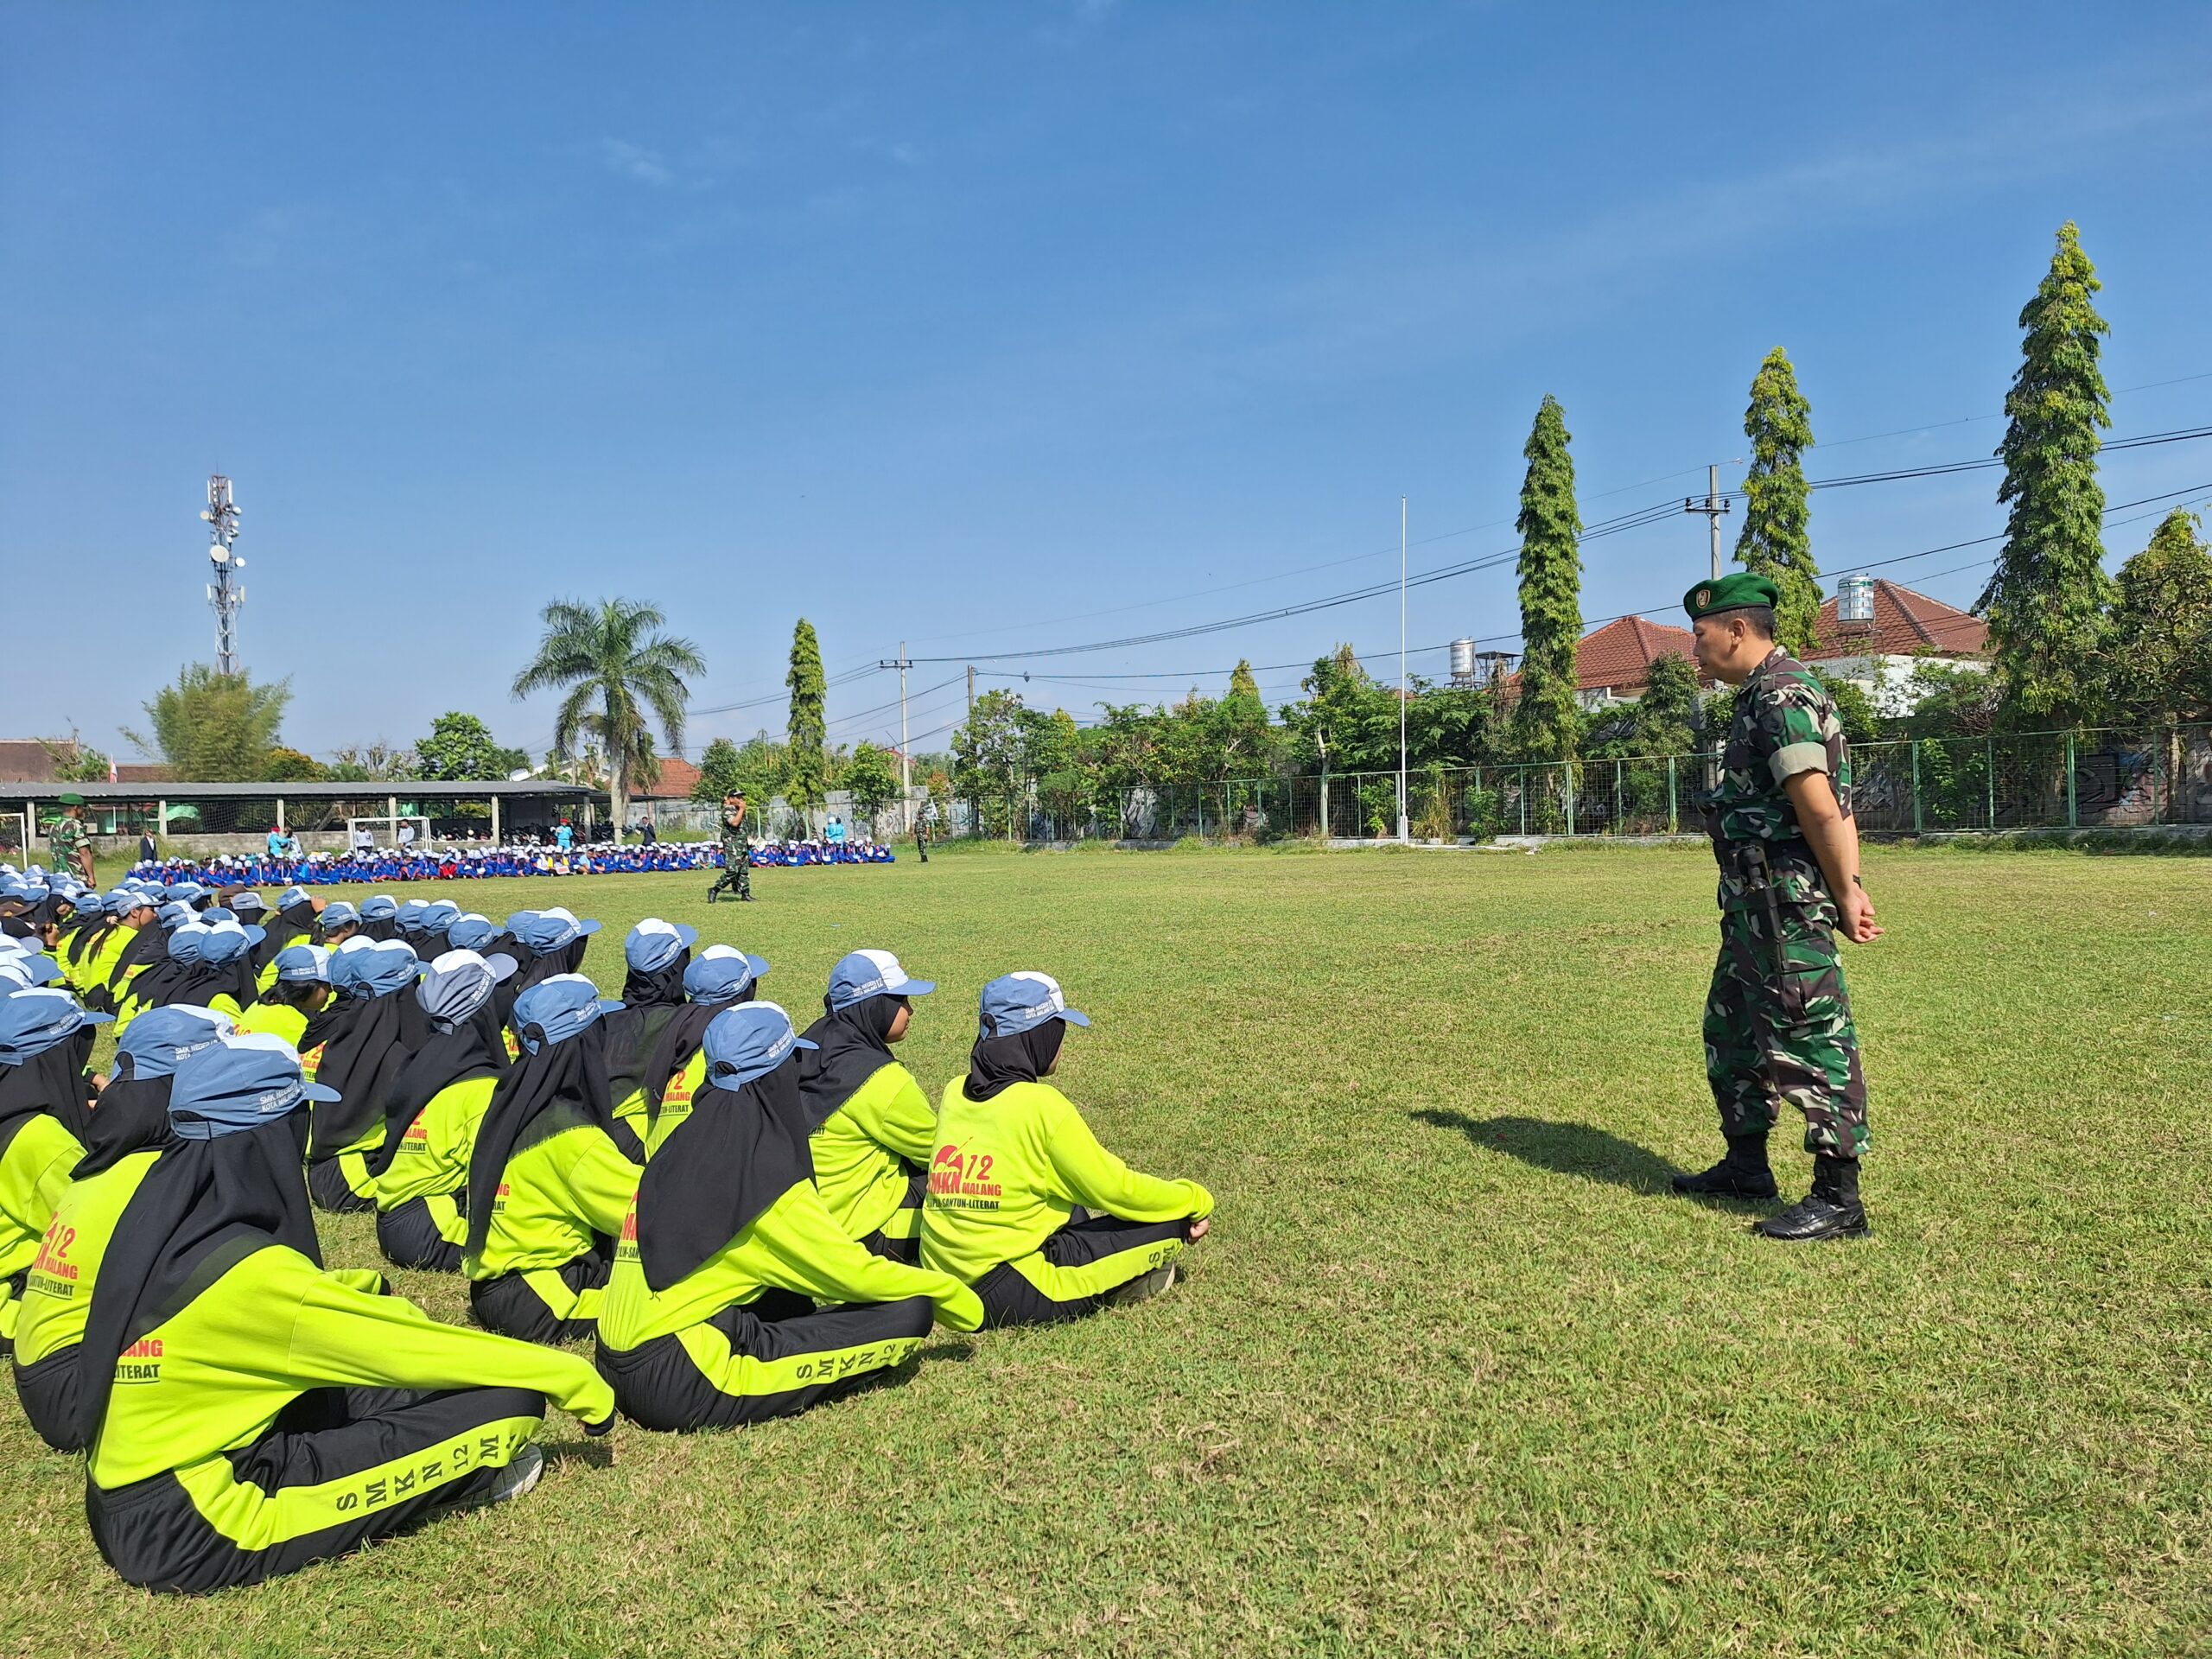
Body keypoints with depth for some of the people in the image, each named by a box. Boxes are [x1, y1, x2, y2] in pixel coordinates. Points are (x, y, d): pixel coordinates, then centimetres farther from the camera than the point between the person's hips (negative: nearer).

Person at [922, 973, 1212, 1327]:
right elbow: (1116, 1190, -7)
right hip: (1007, 1295, -8)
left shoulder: (955, 1093, 6)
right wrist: (1198, 1201, 8)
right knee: (1170, 1224, -2)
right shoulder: (1042, 1104, -14)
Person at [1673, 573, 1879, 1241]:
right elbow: (1836, 806, 15)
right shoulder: (1764, 694, 16)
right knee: (1730, 1029, 20)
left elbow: (1821, 809, -21)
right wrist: (1851, 886, 9)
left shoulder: (1780, 695, -16)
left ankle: (1838, 1199, 2)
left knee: (1809, 1040, -5)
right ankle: (1746, 1165, 32)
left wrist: (1844, 898, -14)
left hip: (1786, 904, -11)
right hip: (1755, 903, 11)